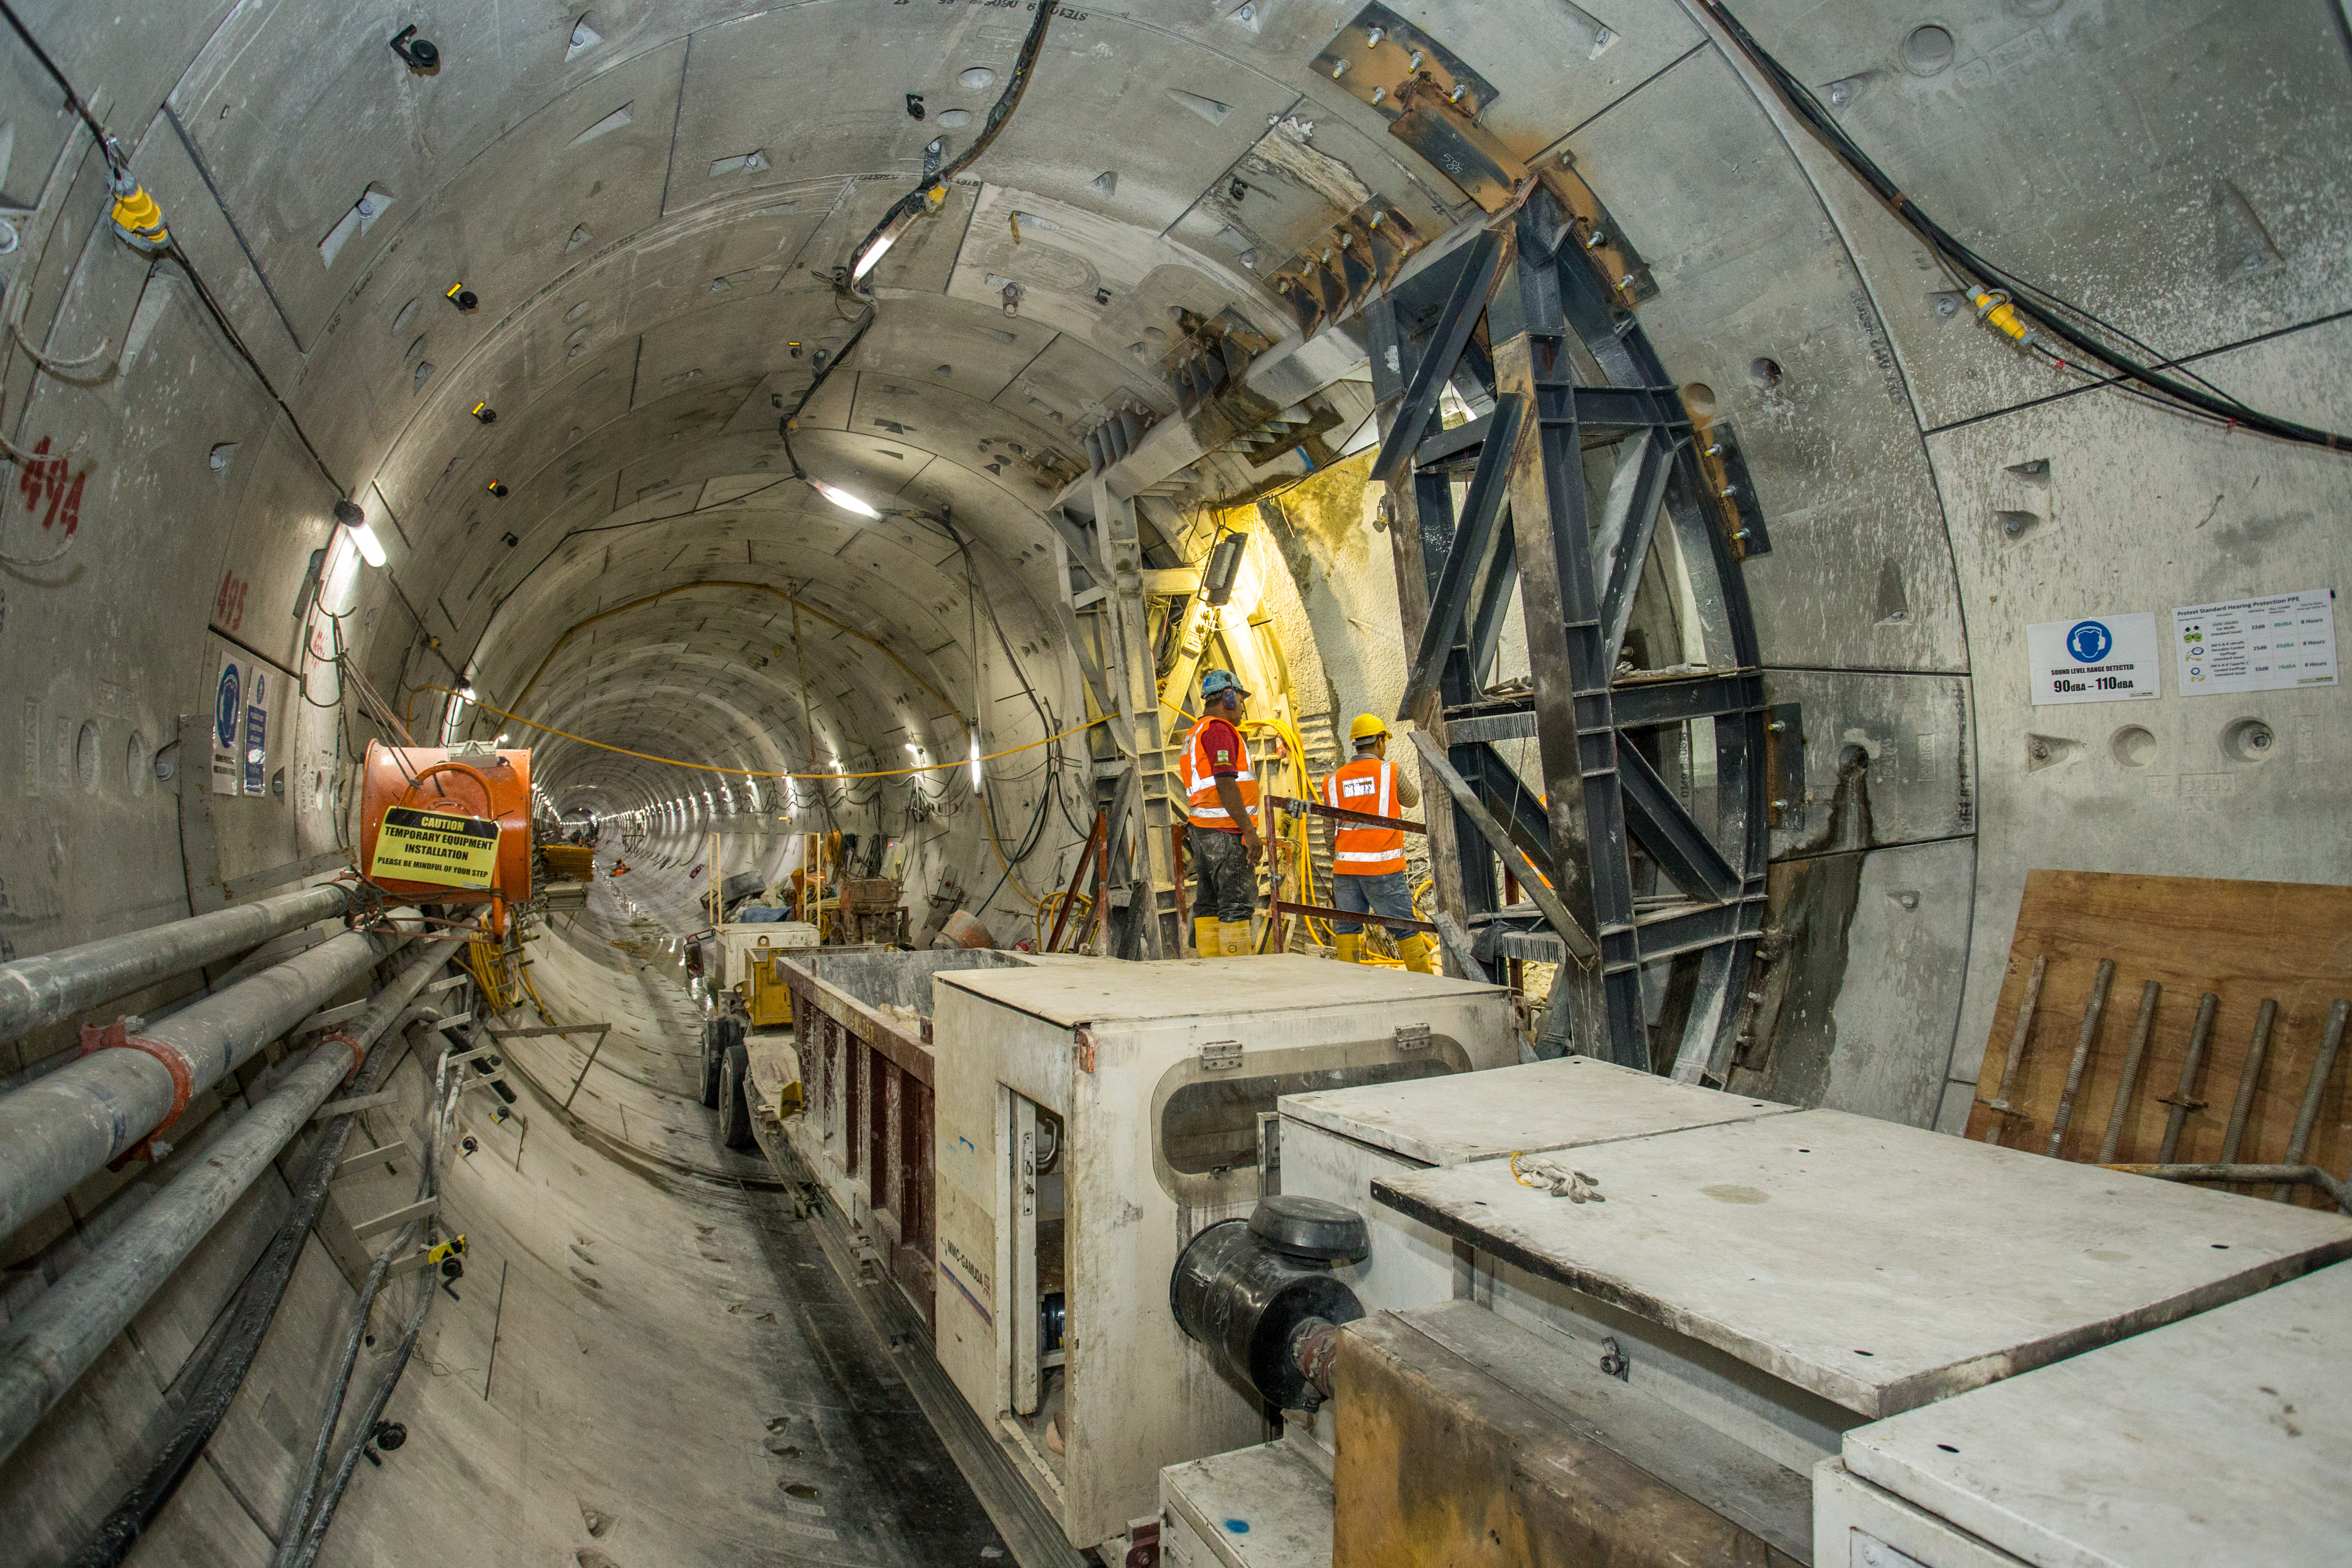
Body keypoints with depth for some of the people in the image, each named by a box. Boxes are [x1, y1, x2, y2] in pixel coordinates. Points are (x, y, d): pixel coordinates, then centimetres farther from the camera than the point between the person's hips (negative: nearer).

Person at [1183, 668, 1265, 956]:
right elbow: (1225, 784, -21)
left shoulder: (1196, 733, 21)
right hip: (1226, 833, -10)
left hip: (1202, 830, 10)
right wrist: (1250, 831, -22)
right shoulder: (1219, 730, -11)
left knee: (1209, 903, 8)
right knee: (1238, 903, -10)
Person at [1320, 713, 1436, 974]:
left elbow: (1330, 828, 12)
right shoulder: (1390, 772, -3)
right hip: (1384, 867, -3)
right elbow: (1412, 799, 16)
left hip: (1346, 867, 3)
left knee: (1346, 928, 9)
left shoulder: (1334, 779, 8)